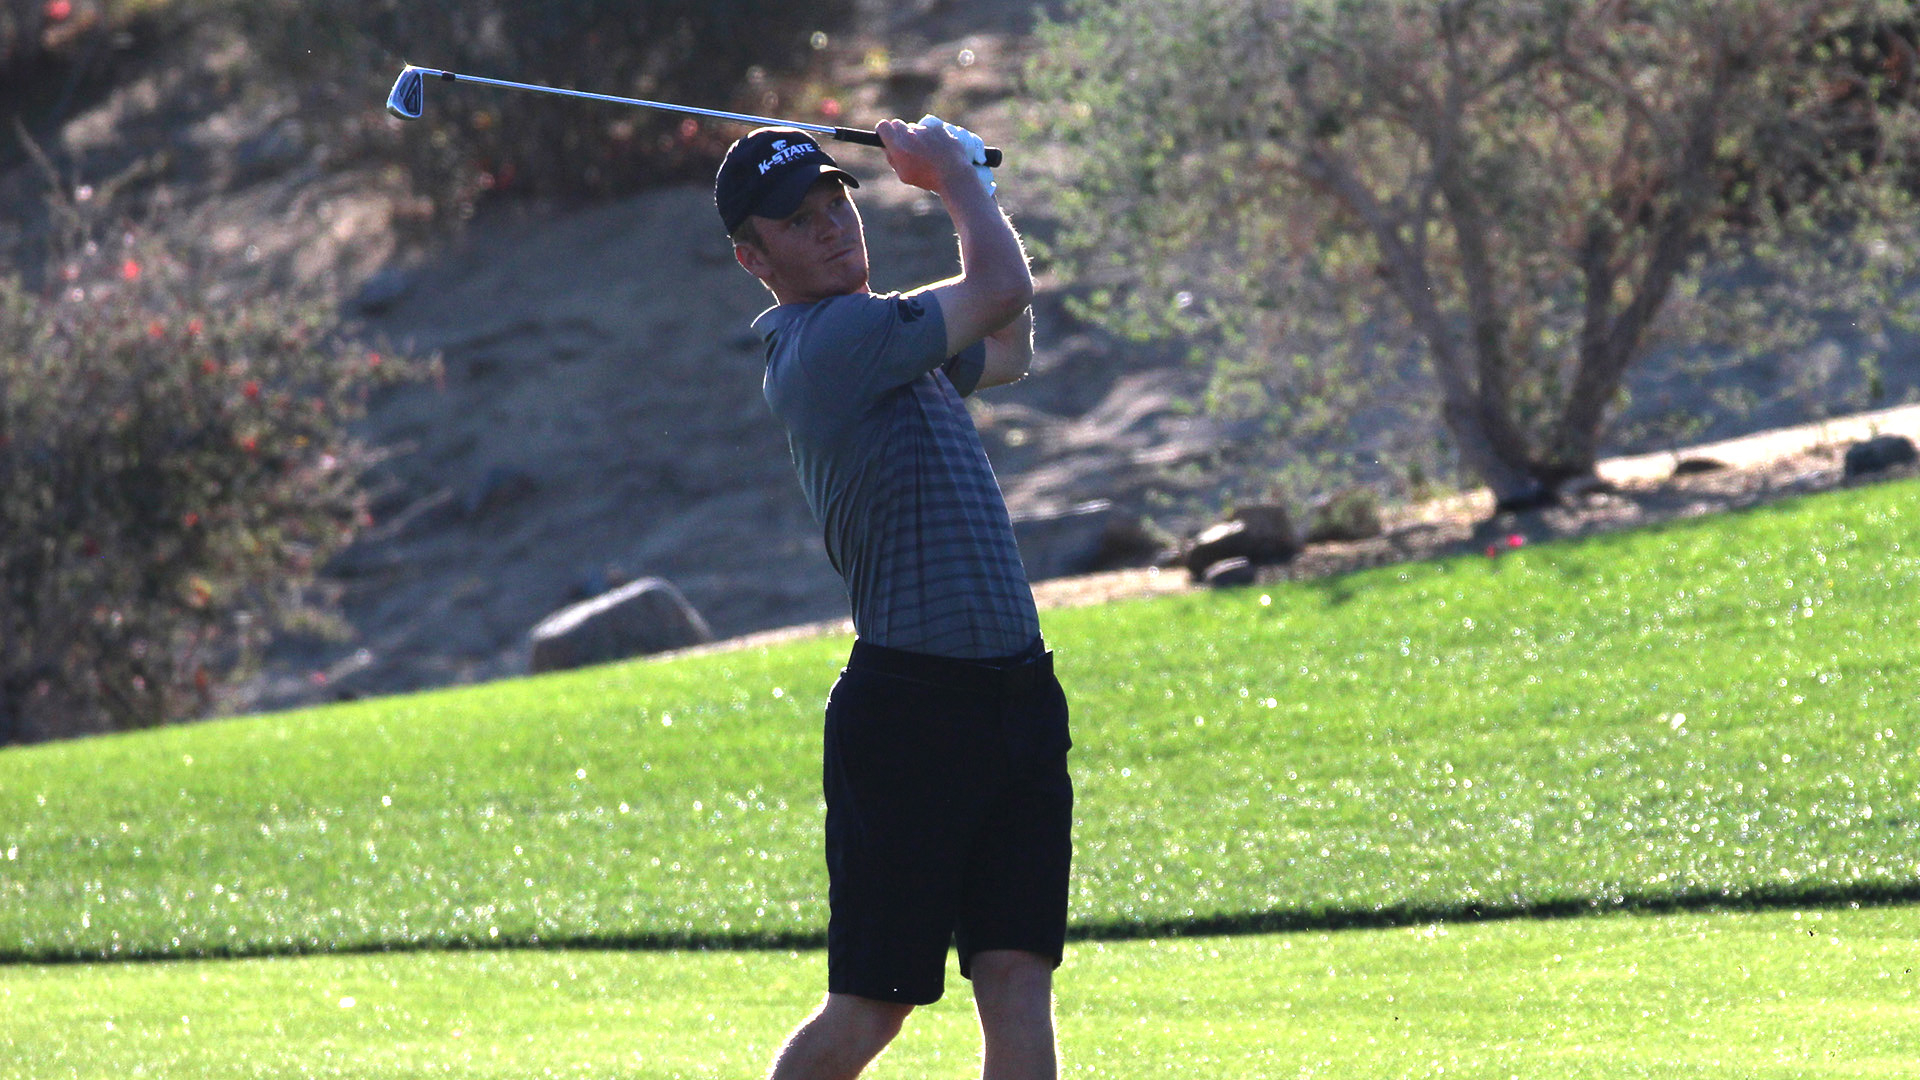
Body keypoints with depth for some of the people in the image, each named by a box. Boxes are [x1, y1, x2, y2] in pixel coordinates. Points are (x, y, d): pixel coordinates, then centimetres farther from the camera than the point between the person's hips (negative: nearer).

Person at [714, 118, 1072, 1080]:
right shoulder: (832, 339, -13)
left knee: (1019, 986, -2)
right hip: (908, 707, -9)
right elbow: (1005, 286, -15)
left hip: (1015, 700, 9)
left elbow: (1006, 348, 37)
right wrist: (956, 178, 4)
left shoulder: (879, 340, 18)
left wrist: (962, 187, 27)